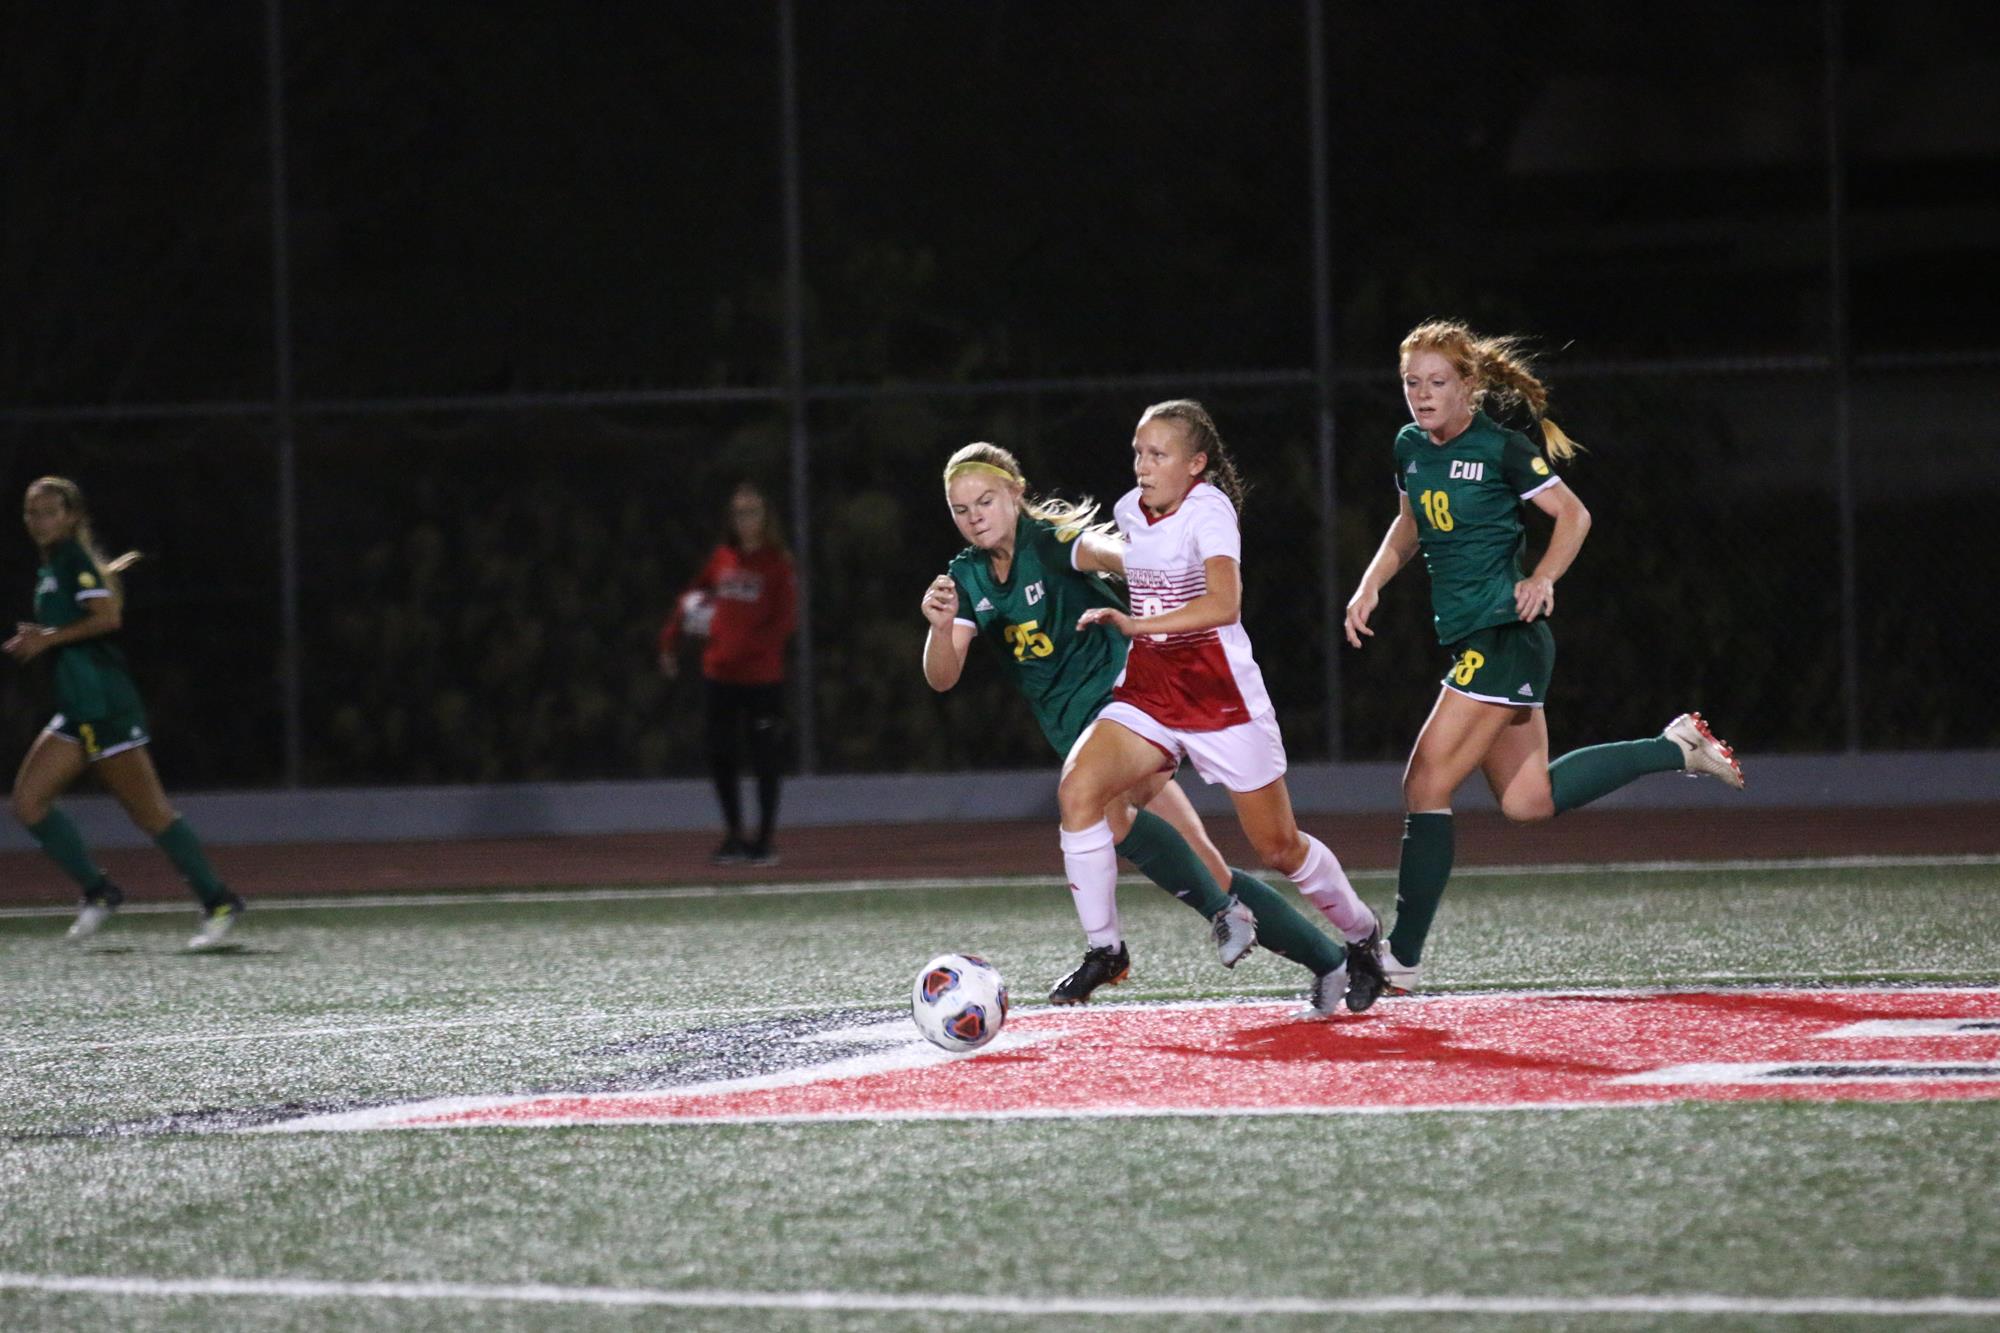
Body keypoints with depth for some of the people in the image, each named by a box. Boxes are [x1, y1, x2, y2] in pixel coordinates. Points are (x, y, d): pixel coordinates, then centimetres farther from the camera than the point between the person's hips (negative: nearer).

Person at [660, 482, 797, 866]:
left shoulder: (777, 562, -5)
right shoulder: (723, 557, 8)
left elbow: (786, 620, -11)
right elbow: (694, 593, 19)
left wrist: (744, 647, -20)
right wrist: (670, 639, 9)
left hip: (762, 677, -4)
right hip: (719, 675, 4)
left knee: (766, 761, 0)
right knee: (719, 756, 6)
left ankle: (764, 840, 10)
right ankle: (734, 835, 18)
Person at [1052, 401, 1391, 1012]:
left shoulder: (1208, 510, -17)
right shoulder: (1128, 510, 4)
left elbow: (1224, 604, -34)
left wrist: (1137, 624, -40)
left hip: (1223, 697, -5)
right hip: (1146, 692, 5)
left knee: (1279, 848, 5)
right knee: (1077, 787, -21)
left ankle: (1361, 937, 33)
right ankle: (1102, 950, -12)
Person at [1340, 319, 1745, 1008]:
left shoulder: (1500, 447, -11)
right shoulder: (1411, 447, 9)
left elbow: (1573, 513, -6)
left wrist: (1543, 577, -20)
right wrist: (1370, 585, 11)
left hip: (1506, 636, -9)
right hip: (1467, 638, 9)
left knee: (1426, 785, -11)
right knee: (1529, 800, 12)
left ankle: (1401, 957, -8)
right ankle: (1676, 748, 25)